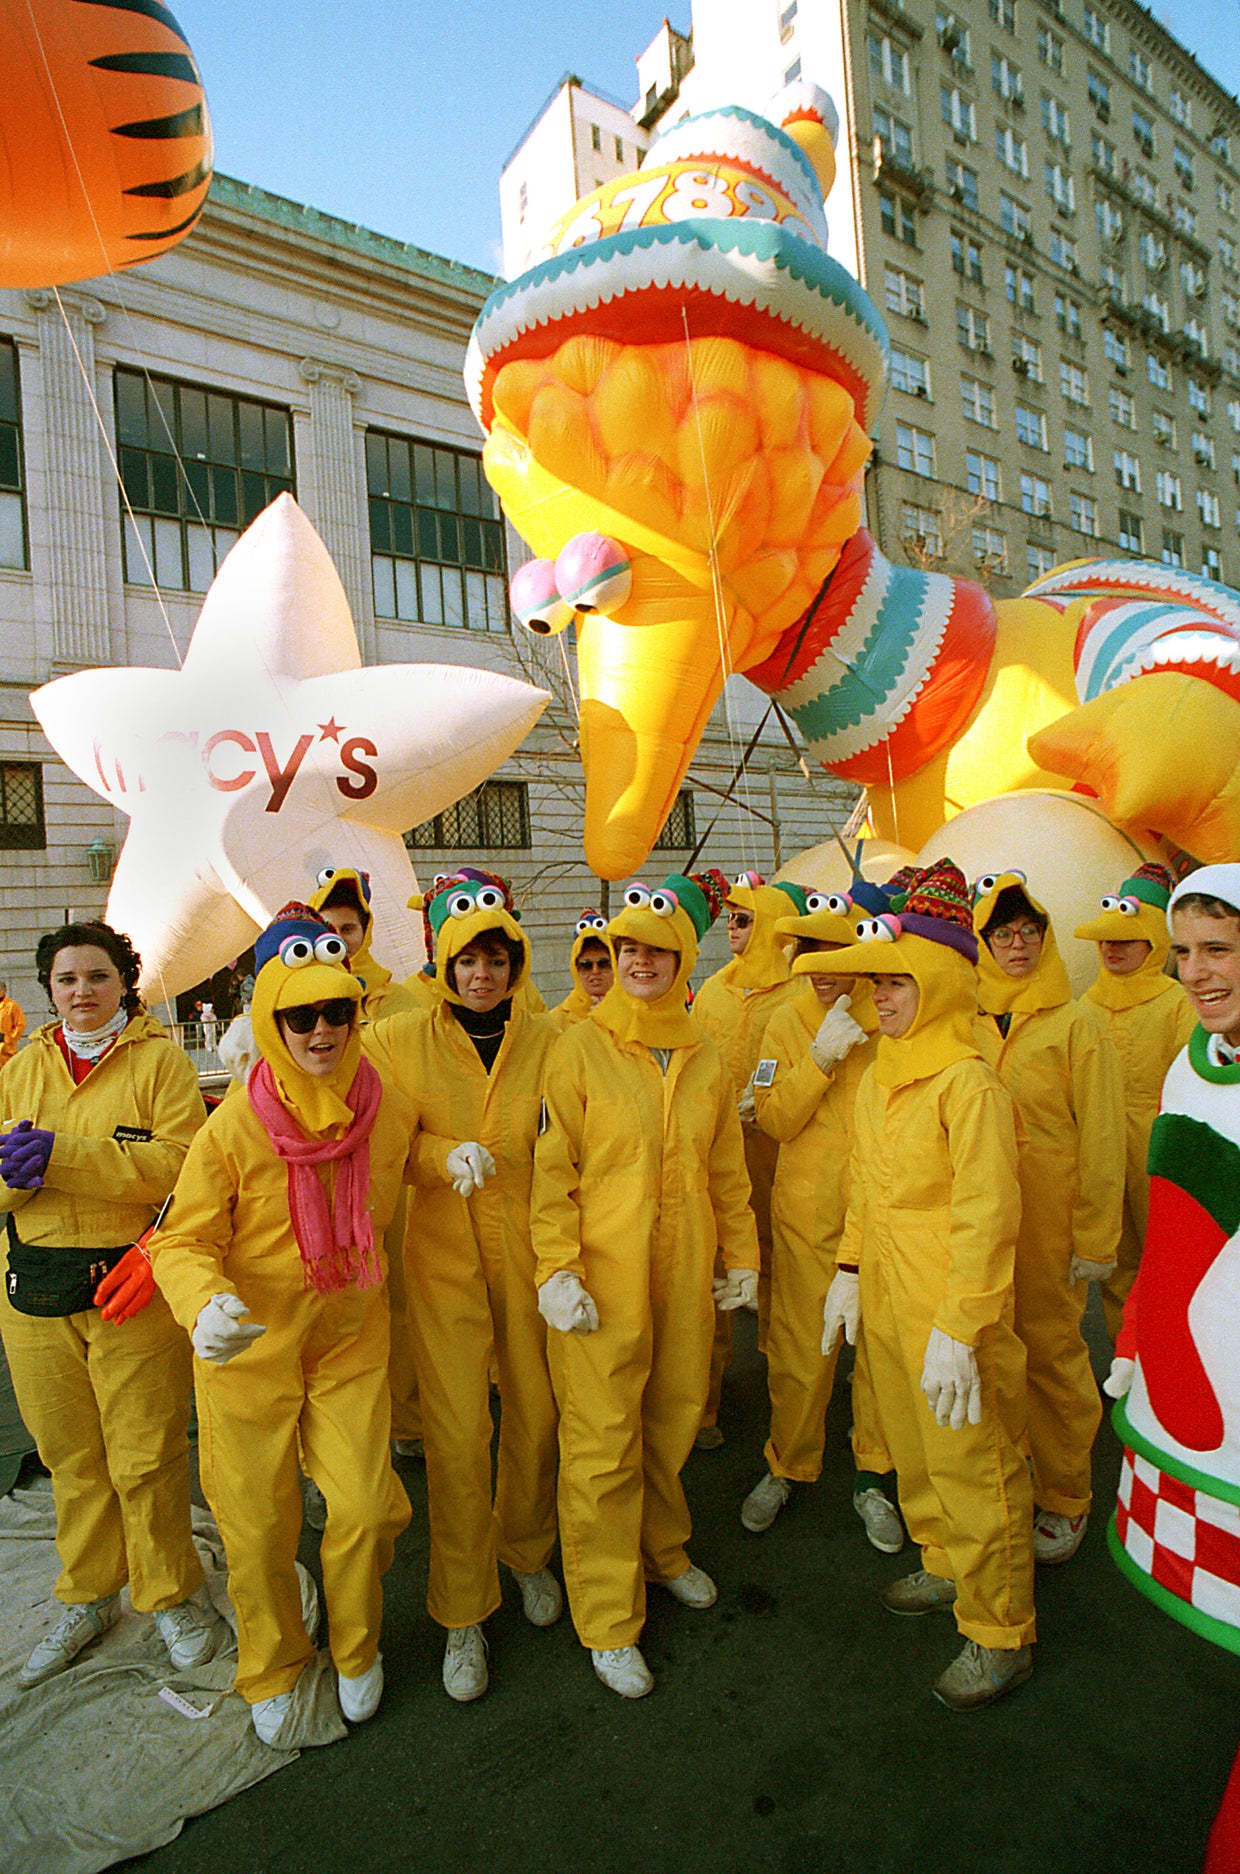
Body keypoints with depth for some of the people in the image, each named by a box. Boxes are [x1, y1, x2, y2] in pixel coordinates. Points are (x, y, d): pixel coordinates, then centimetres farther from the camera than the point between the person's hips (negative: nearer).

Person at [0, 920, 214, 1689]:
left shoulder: (160, 1060, -5)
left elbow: (178, 1163, -17)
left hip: (133, 1287, -4)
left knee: (146, 1458, 4)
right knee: (71, 1457, 16)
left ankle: (172, 1595, 28)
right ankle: (89, 1598, 38)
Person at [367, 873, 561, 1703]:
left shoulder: (547, 1042, 0)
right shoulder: (400, 1041, -4)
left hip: (530, 1251, 2)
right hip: (445, 1257, -2)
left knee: (536, 1414, 13)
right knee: (456, 1433, 1)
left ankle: (527, 1551, 43)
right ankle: (463, 1612, 25)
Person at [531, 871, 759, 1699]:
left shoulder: (706, 1055, 6)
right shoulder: (580, 1049, -7)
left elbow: (727, 1167, 13)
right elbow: (552, 1169, -7)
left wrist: (742, 1254, 13)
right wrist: (556, 1269, -13)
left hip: (685, 1272, 4)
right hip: (602, 1274, -4)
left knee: (674, 1415, 17)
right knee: (603, 1440, 4)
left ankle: (662, 1549, 44)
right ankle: (609, 1620, 24)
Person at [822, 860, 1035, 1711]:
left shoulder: (969, 1082, -19)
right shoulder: (878, 1076, 6)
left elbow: (986, 1218, -20)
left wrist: (958, 1330, -21)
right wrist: (850, 1269, 13)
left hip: (950, 1318, -7)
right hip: (887, 1305, 8)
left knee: (973, 1471, 8)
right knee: (915, 1455, 23)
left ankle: (1001, 1633, 28)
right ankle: (946, 1567, 46)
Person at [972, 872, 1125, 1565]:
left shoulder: (1078, 1026, -6)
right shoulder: (967, 1026, 5)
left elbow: (1102, 1139, -5)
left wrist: (1096, 1238, -7)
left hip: (1048, 1222, -3)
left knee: (1051, 1352, 6)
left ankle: (1065, 1499, 27)